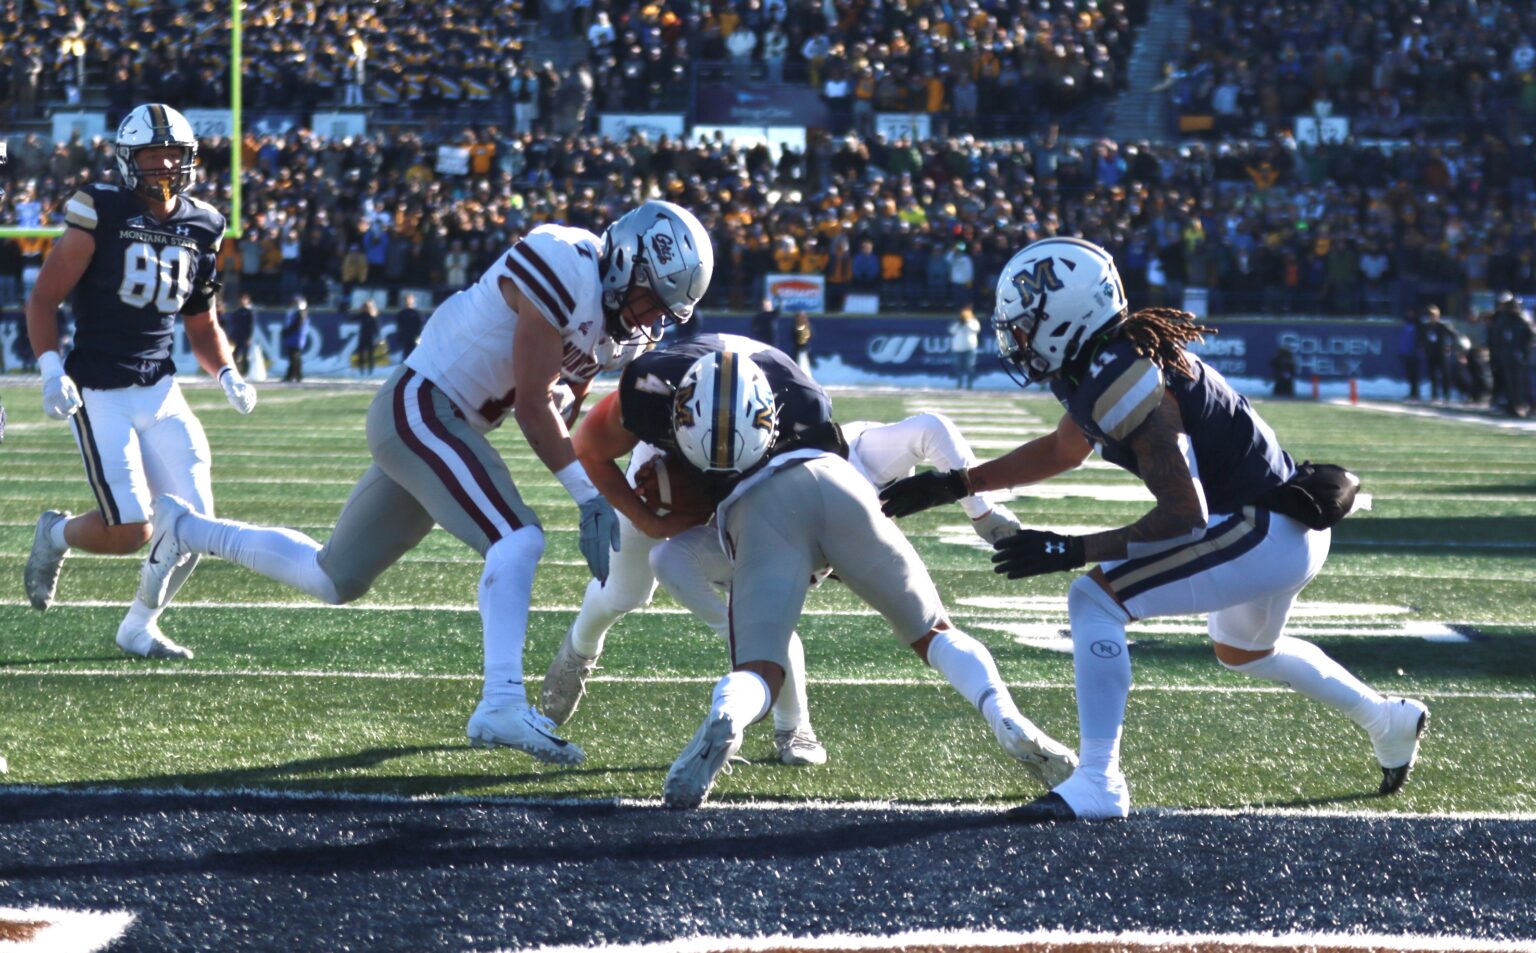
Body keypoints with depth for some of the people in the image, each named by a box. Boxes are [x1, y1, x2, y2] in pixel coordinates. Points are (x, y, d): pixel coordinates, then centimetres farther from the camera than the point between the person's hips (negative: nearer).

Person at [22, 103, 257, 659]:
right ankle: (55, 535, 23)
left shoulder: (200, 228, 8)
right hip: (102, 396, -5)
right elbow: (43, 301, -7)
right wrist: (51, 370, -20)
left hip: (161, 392, 5)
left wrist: (228, 375, 2)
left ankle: (139, 628, 20)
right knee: (129, 533, -11)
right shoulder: (101, 214, -10)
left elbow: (203, 326, 19)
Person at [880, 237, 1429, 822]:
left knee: (1095, 601, -17)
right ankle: (1388, 722, 52)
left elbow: (1184, 516, -25)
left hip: (1262, 536, -10)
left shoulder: (1124, 383, -25)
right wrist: (955, 485, 20)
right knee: (1243, 653, 35)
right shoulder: (1107, 363, 4)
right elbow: (1063, 450, 24)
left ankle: (1099, 785, -17)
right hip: (1288, 531, 10)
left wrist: (1072, 551, -23)